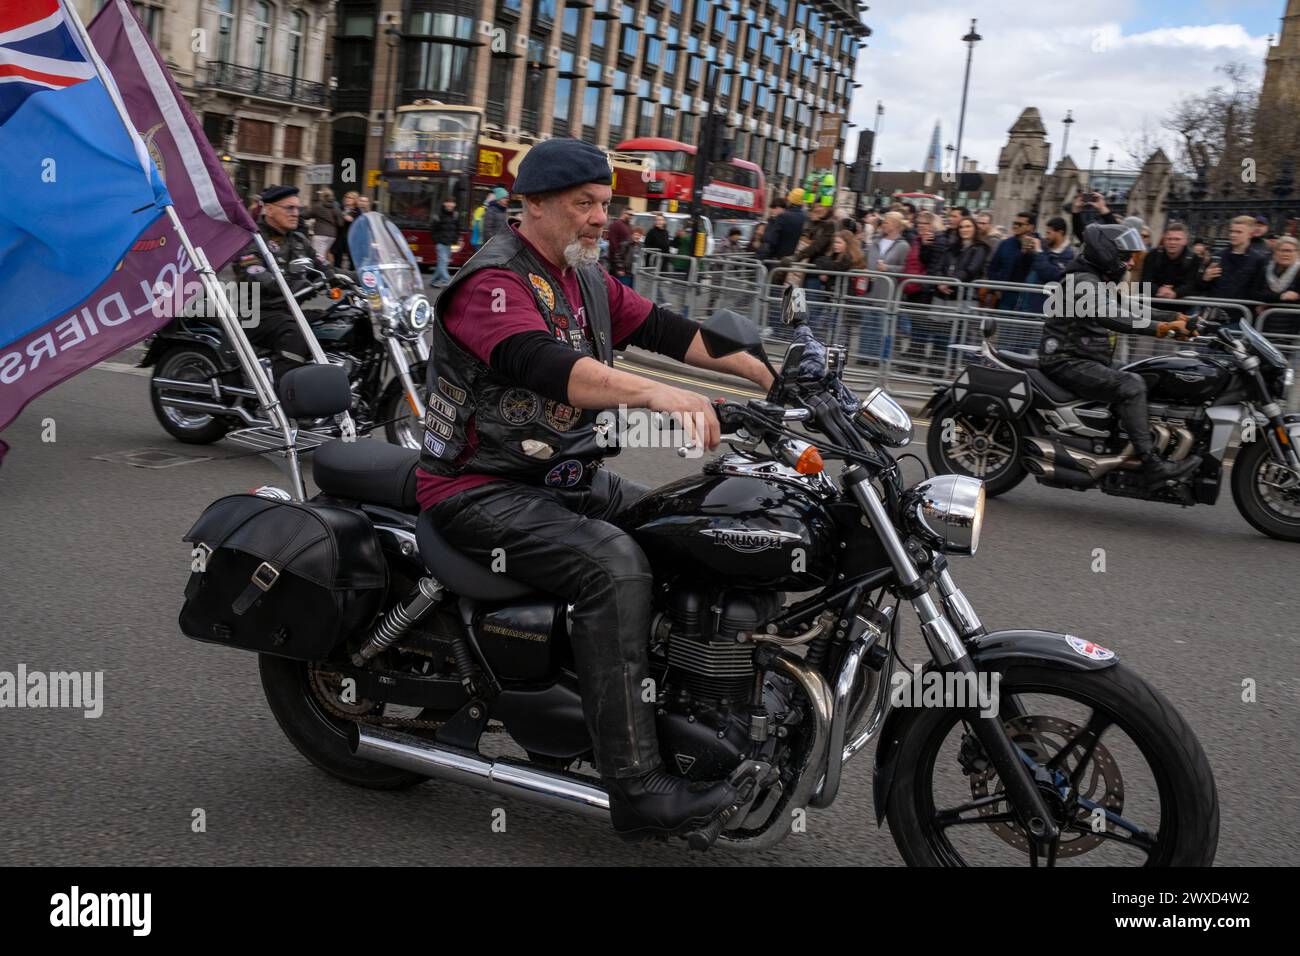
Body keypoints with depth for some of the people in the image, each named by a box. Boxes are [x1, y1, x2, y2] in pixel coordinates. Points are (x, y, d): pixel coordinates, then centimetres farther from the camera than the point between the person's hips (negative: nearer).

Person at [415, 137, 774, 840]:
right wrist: (654, 393, -47)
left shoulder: (585, 279, 14)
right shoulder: (493, 280, -15)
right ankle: (636, 788, -28)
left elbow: (663, 329, 10)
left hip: (568, 476, 9)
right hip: (484, 489, -9)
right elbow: (540, 362, -34)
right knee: (614, 565, -30)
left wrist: (767, 372, 0)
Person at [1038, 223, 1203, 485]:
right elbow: (1107, 316, -31)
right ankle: (1151, 464, -28)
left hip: (1083, 362, 11)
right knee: (1131, 385, -25)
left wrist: (1176, 318, 13)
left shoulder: (1099, 282, 19)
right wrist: (1158, 327, -39)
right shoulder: (1083, 282, -15)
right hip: (1068, 362, -11)